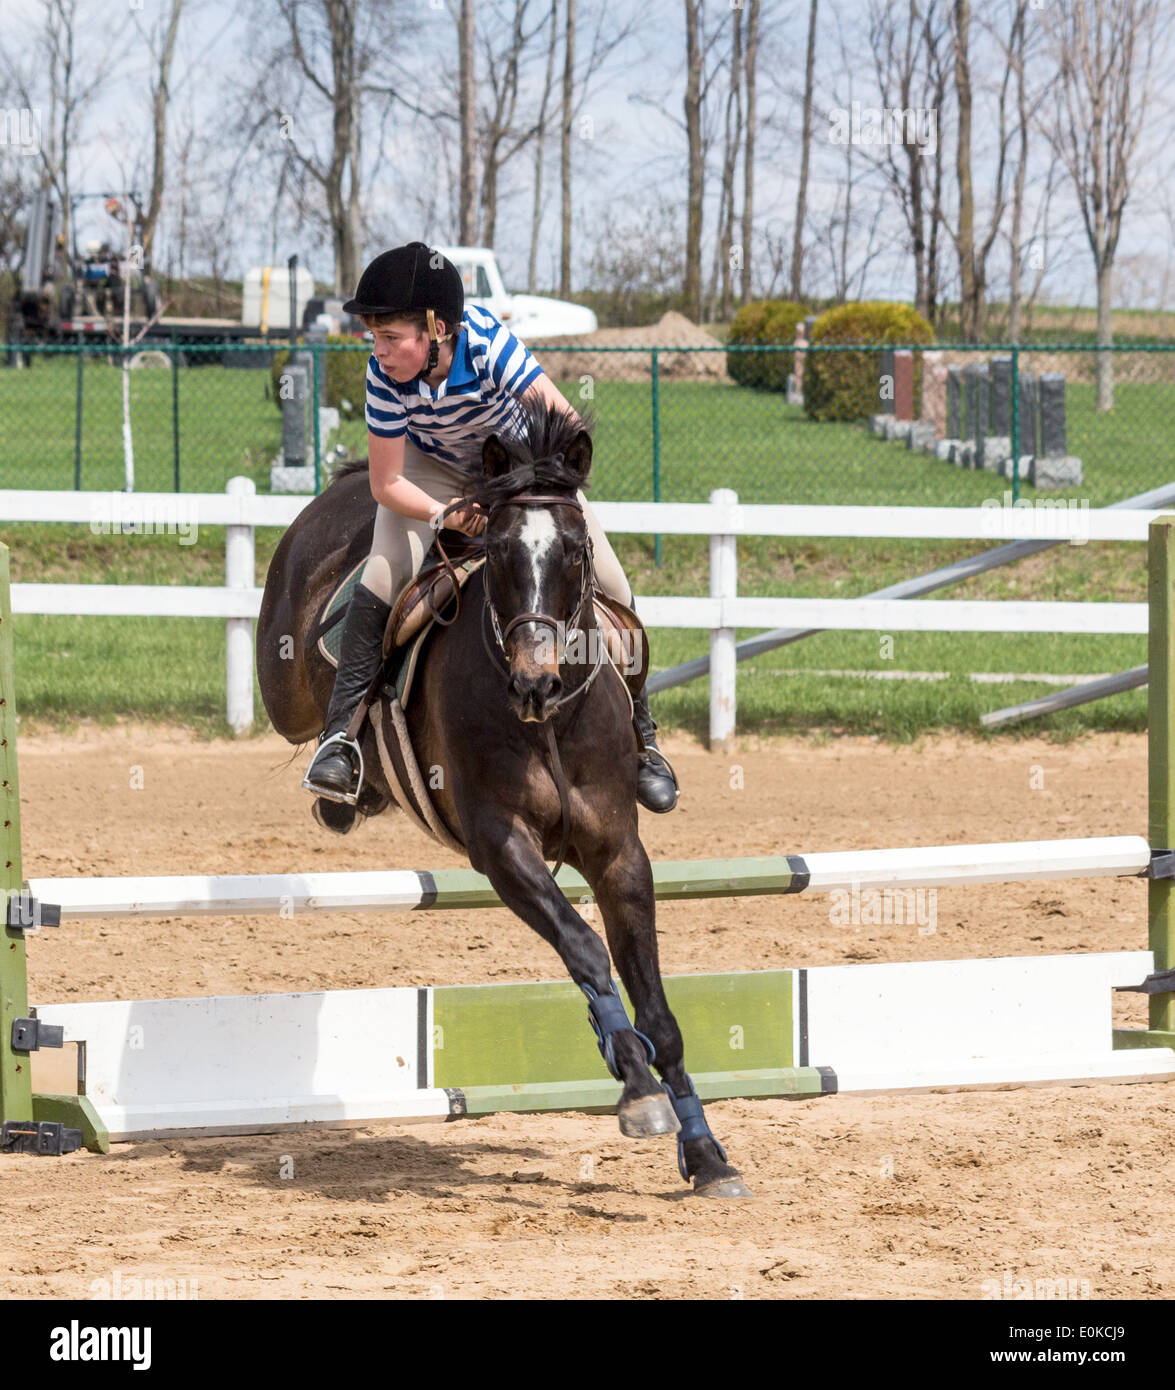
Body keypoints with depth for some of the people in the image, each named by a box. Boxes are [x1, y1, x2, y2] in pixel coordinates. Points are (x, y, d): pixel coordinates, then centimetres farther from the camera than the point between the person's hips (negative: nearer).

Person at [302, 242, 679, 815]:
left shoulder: (488, 343, -38)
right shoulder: (385, 375, -31)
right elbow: (387, 482, -24)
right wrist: (444, 517, -41)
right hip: (430, 470, 0)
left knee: (610, 591, -7)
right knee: (384, 575, -25)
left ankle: (641, 740, 11)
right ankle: (341, 735, -17)